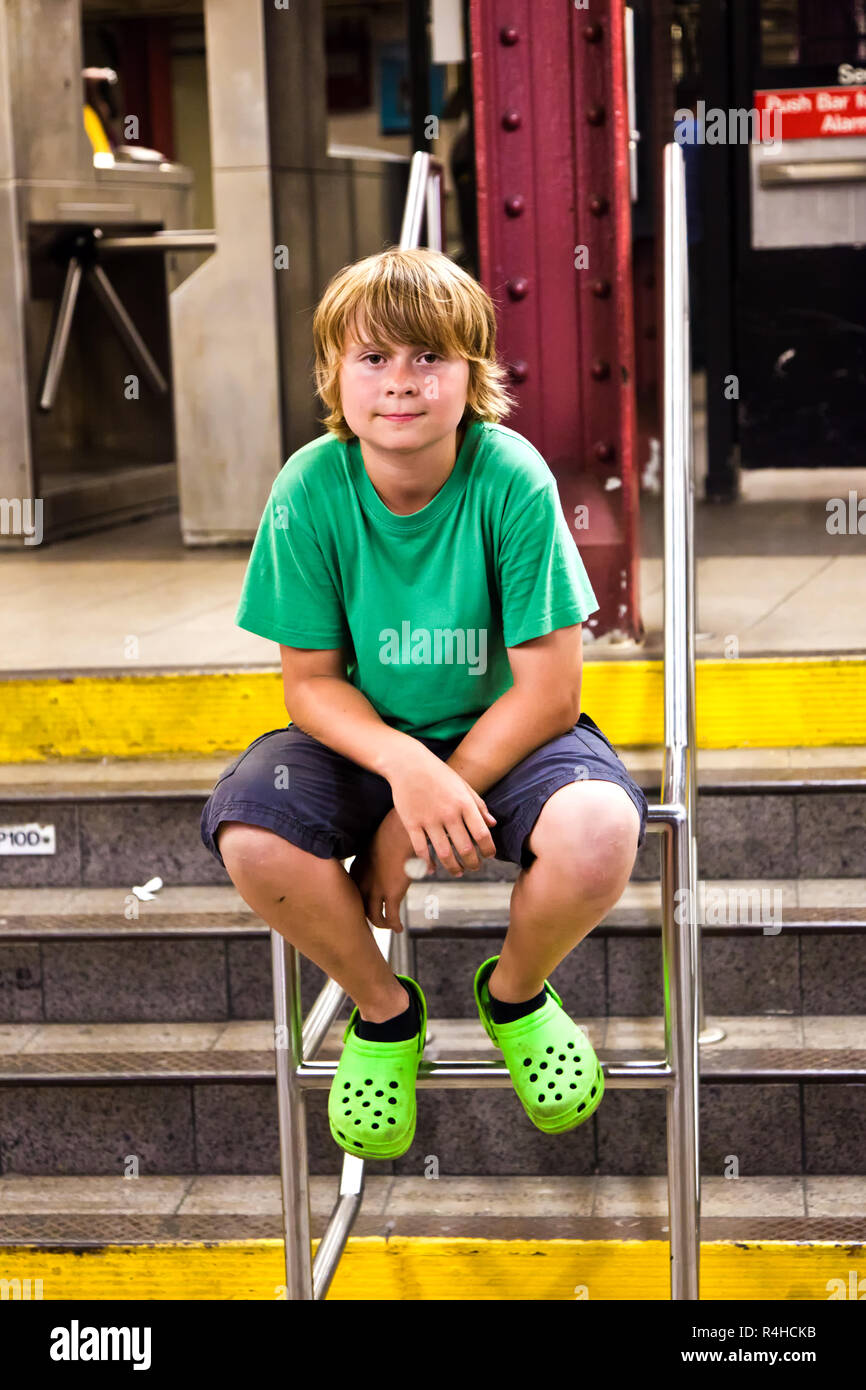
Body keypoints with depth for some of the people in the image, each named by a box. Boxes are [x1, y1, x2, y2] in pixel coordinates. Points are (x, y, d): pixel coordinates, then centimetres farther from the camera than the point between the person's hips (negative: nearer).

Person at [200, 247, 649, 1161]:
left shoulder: (512, 479, -19)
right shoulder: (310, 488, -14)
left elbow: (549, 690, -17)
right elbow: (311, 681, -8)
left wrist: (414, 823, -18)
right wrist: (404, 768, -29)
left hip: (501, 733, -1)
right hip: (362, 735, 1)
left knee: (600, 831, -33)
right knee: (250, 837, -29)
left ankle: (514, 992, 4)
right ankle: (383, 1008, 3)